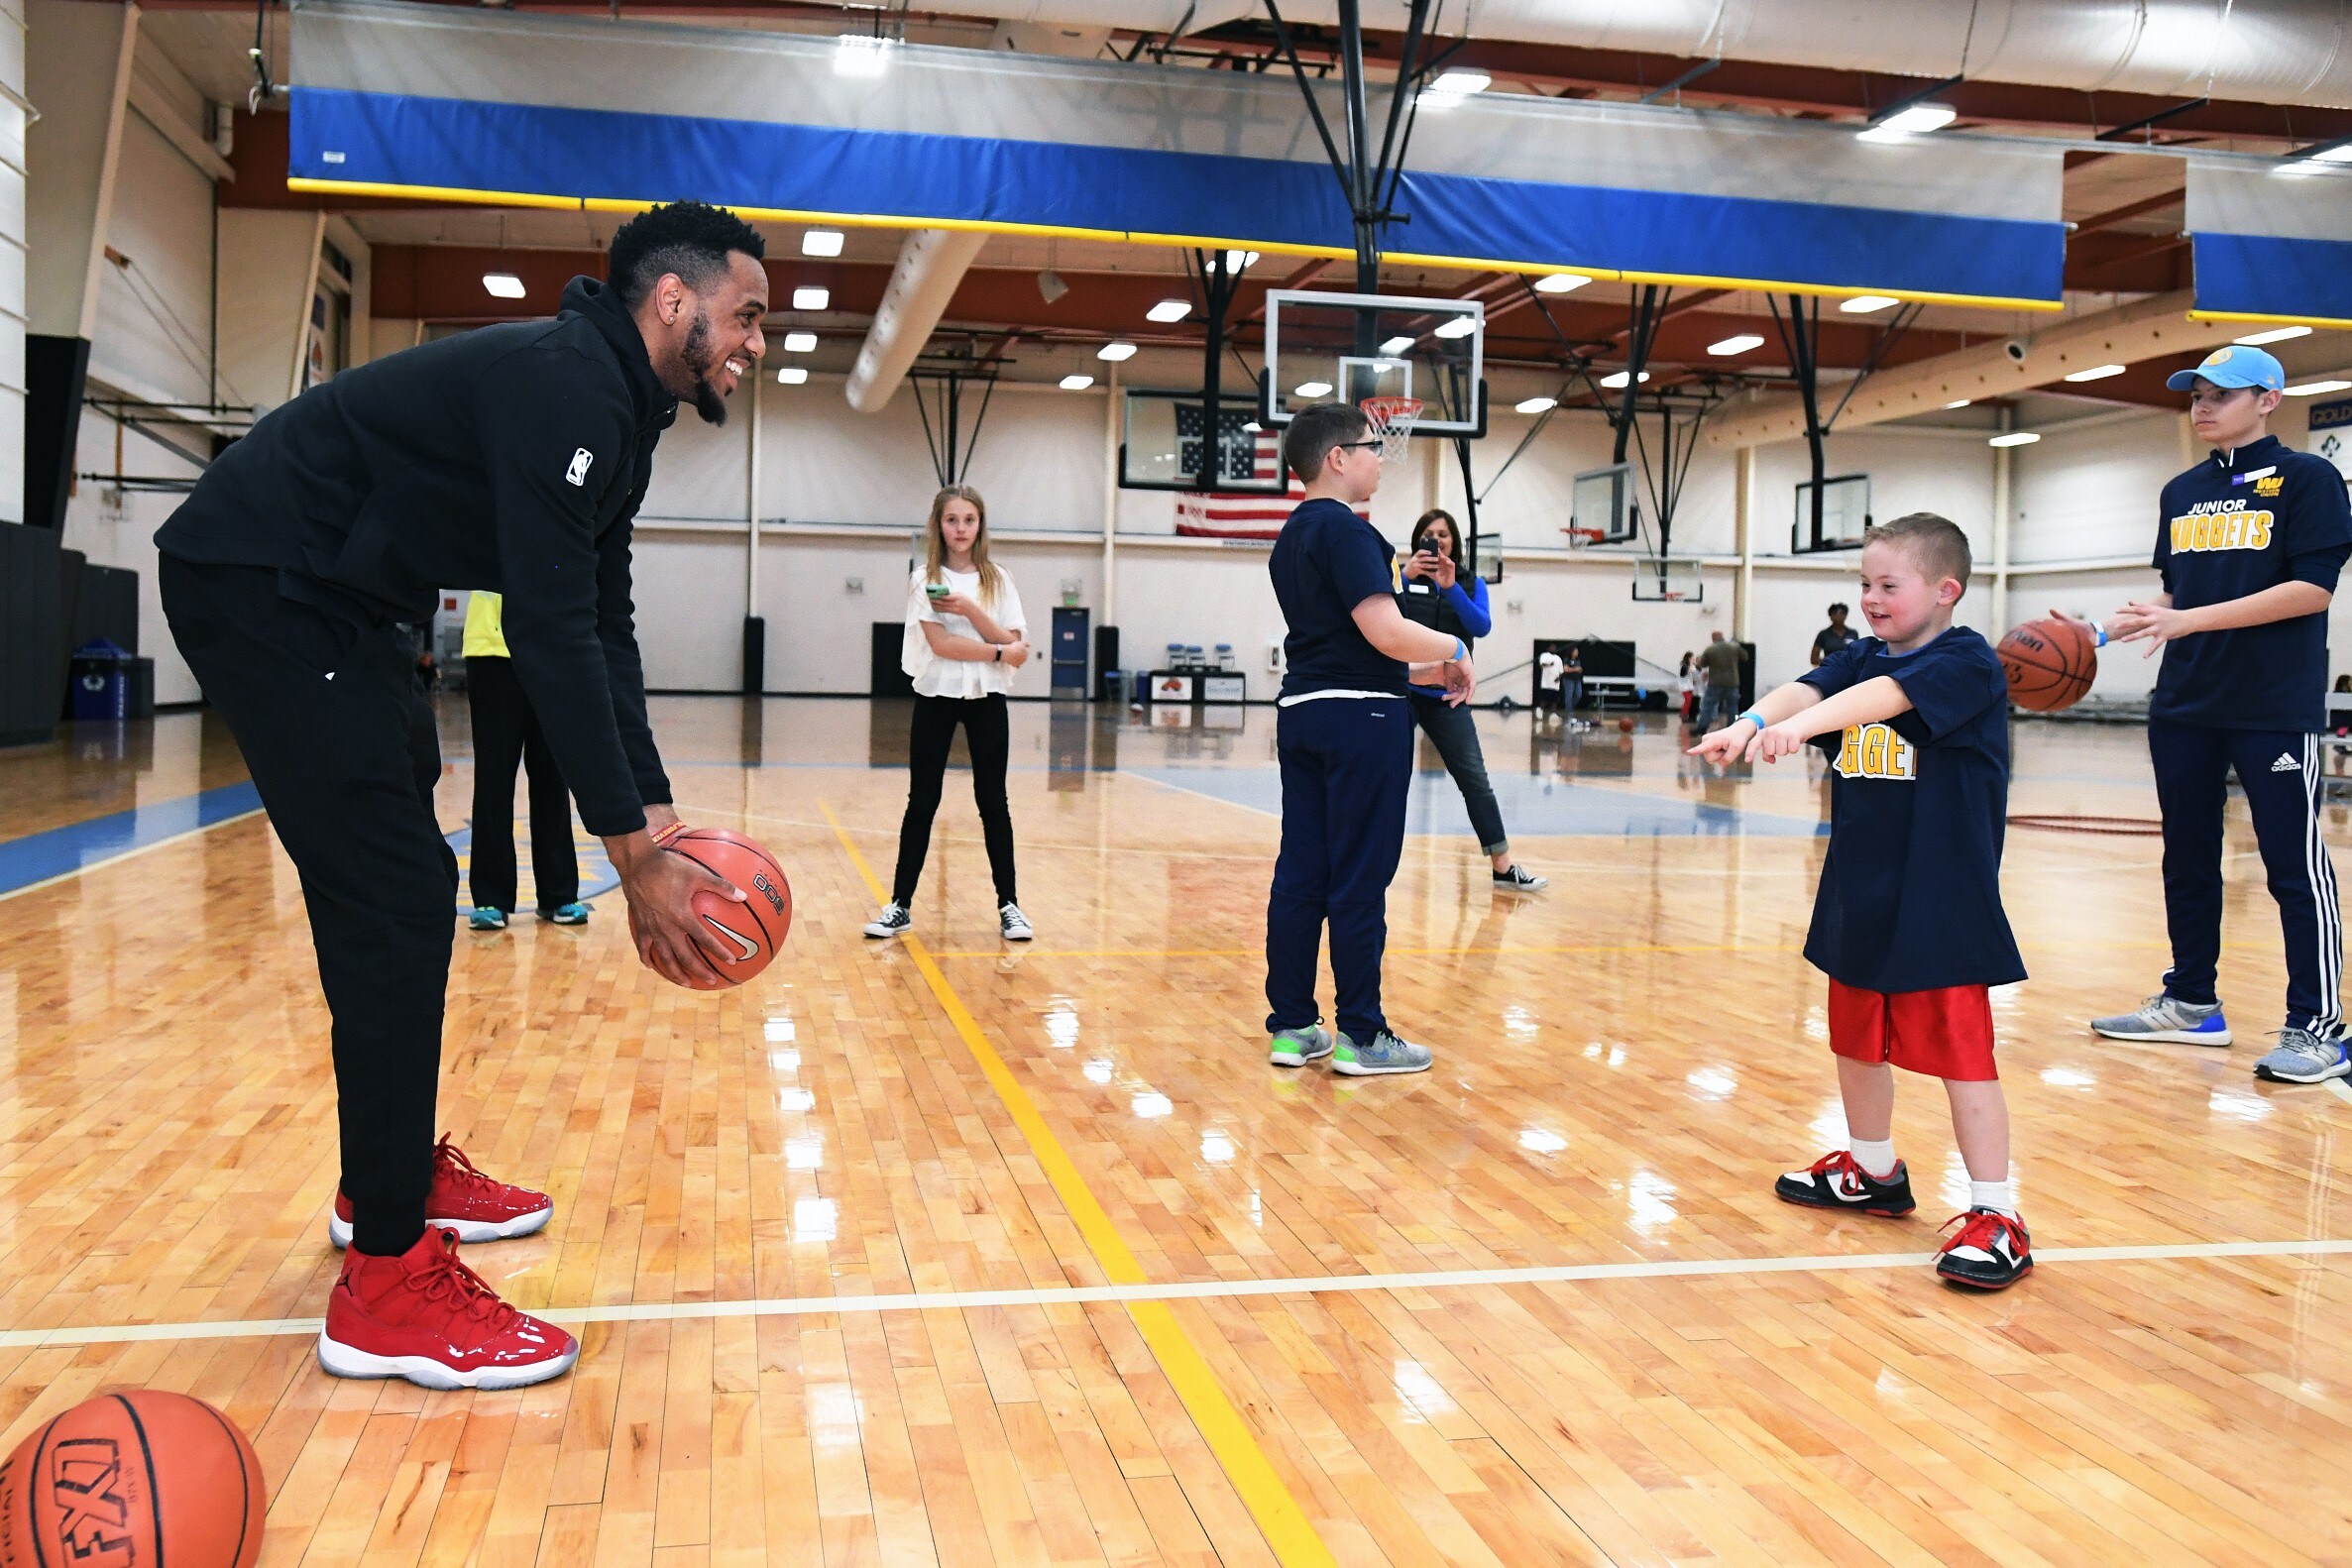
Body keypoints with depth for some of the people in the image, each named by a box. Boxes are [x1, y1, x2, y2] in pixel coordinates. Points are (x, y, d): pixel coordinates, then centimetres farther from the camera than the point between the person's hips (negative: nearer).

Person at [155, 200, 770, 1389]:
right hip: (255, 583, -11)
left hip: (328, 603, 11)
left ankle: (397, 1174, 31)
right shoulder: (564, 387, -21)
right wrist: (633, 854, -25)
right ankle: (389, 1286, -8)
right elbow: (552, 631, -27)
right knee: (390, 901, -13)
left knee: (408, 890, 15)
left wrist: (656, 819, 2)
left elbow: (602, 629, 10)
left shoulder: (615, 414, 11)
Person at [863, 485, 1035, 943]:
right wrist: (1001, 653, -11)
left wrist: (971, 611, -16)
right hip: (936, 699, -2)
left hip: (986, 700, 2)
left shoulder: (997, 581, 5)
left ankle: (1008, 905, 11)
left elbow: (1014, 645, -4)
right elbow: (941, 643, -13)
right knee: (922, 802, 3)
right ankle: (901, 905, 8)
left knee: (993, 801, 5)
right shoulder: (925, 579, -2)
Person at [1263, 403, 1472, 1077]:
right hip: (1360, 718, -9)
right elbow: (1387, 633, -22)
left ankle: (1292, 1026, 15)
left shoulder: (1292, 539, 17)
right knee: (1360, 877, -3)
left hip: (1301, 711, 9)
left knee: (1300, 871, 9)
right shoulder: (1345, 531, -13)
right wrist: (1455, 651, -4)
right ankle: (1361, 1036, 4)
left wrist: (1425, 673, 18)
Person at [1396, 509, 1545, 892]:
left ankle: (1504, 867, 5)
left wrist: (1450, 587, -20)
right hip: (1401, 691, -2)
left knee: (1475, 780, 1)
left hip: (1446, 696, 2)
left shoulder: (1471, 583, 7)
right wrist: (1405, 576, -26)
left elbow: (1481, 626, -9)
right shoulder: (1404, 576, 2)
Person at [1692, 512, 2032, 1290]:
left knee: (1959, 1051, -4)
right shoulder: (1861, 656, 9)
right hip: (1859, 895, 8)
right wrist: (1753, 720, -33)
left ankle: (1996, 1215, 5)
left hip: (1941, 903, -7)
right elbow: (1808, 688, -11)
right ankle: (1873, 1173, 37)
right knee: (1855, 1039, 18)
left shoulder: (1967, 663, -12)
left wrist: (1799, 725, -46)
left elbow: (1886, 695, -30)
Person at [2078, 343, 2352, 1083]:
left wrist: (2189, 621, -21)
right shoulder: (2181, 493, 13)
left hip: (2276, 708, -6)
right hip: (2183, 707, 6)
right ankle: (2191, 1002, 23)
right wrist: (2108, 629, 2)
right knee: (2187, 857, 12)